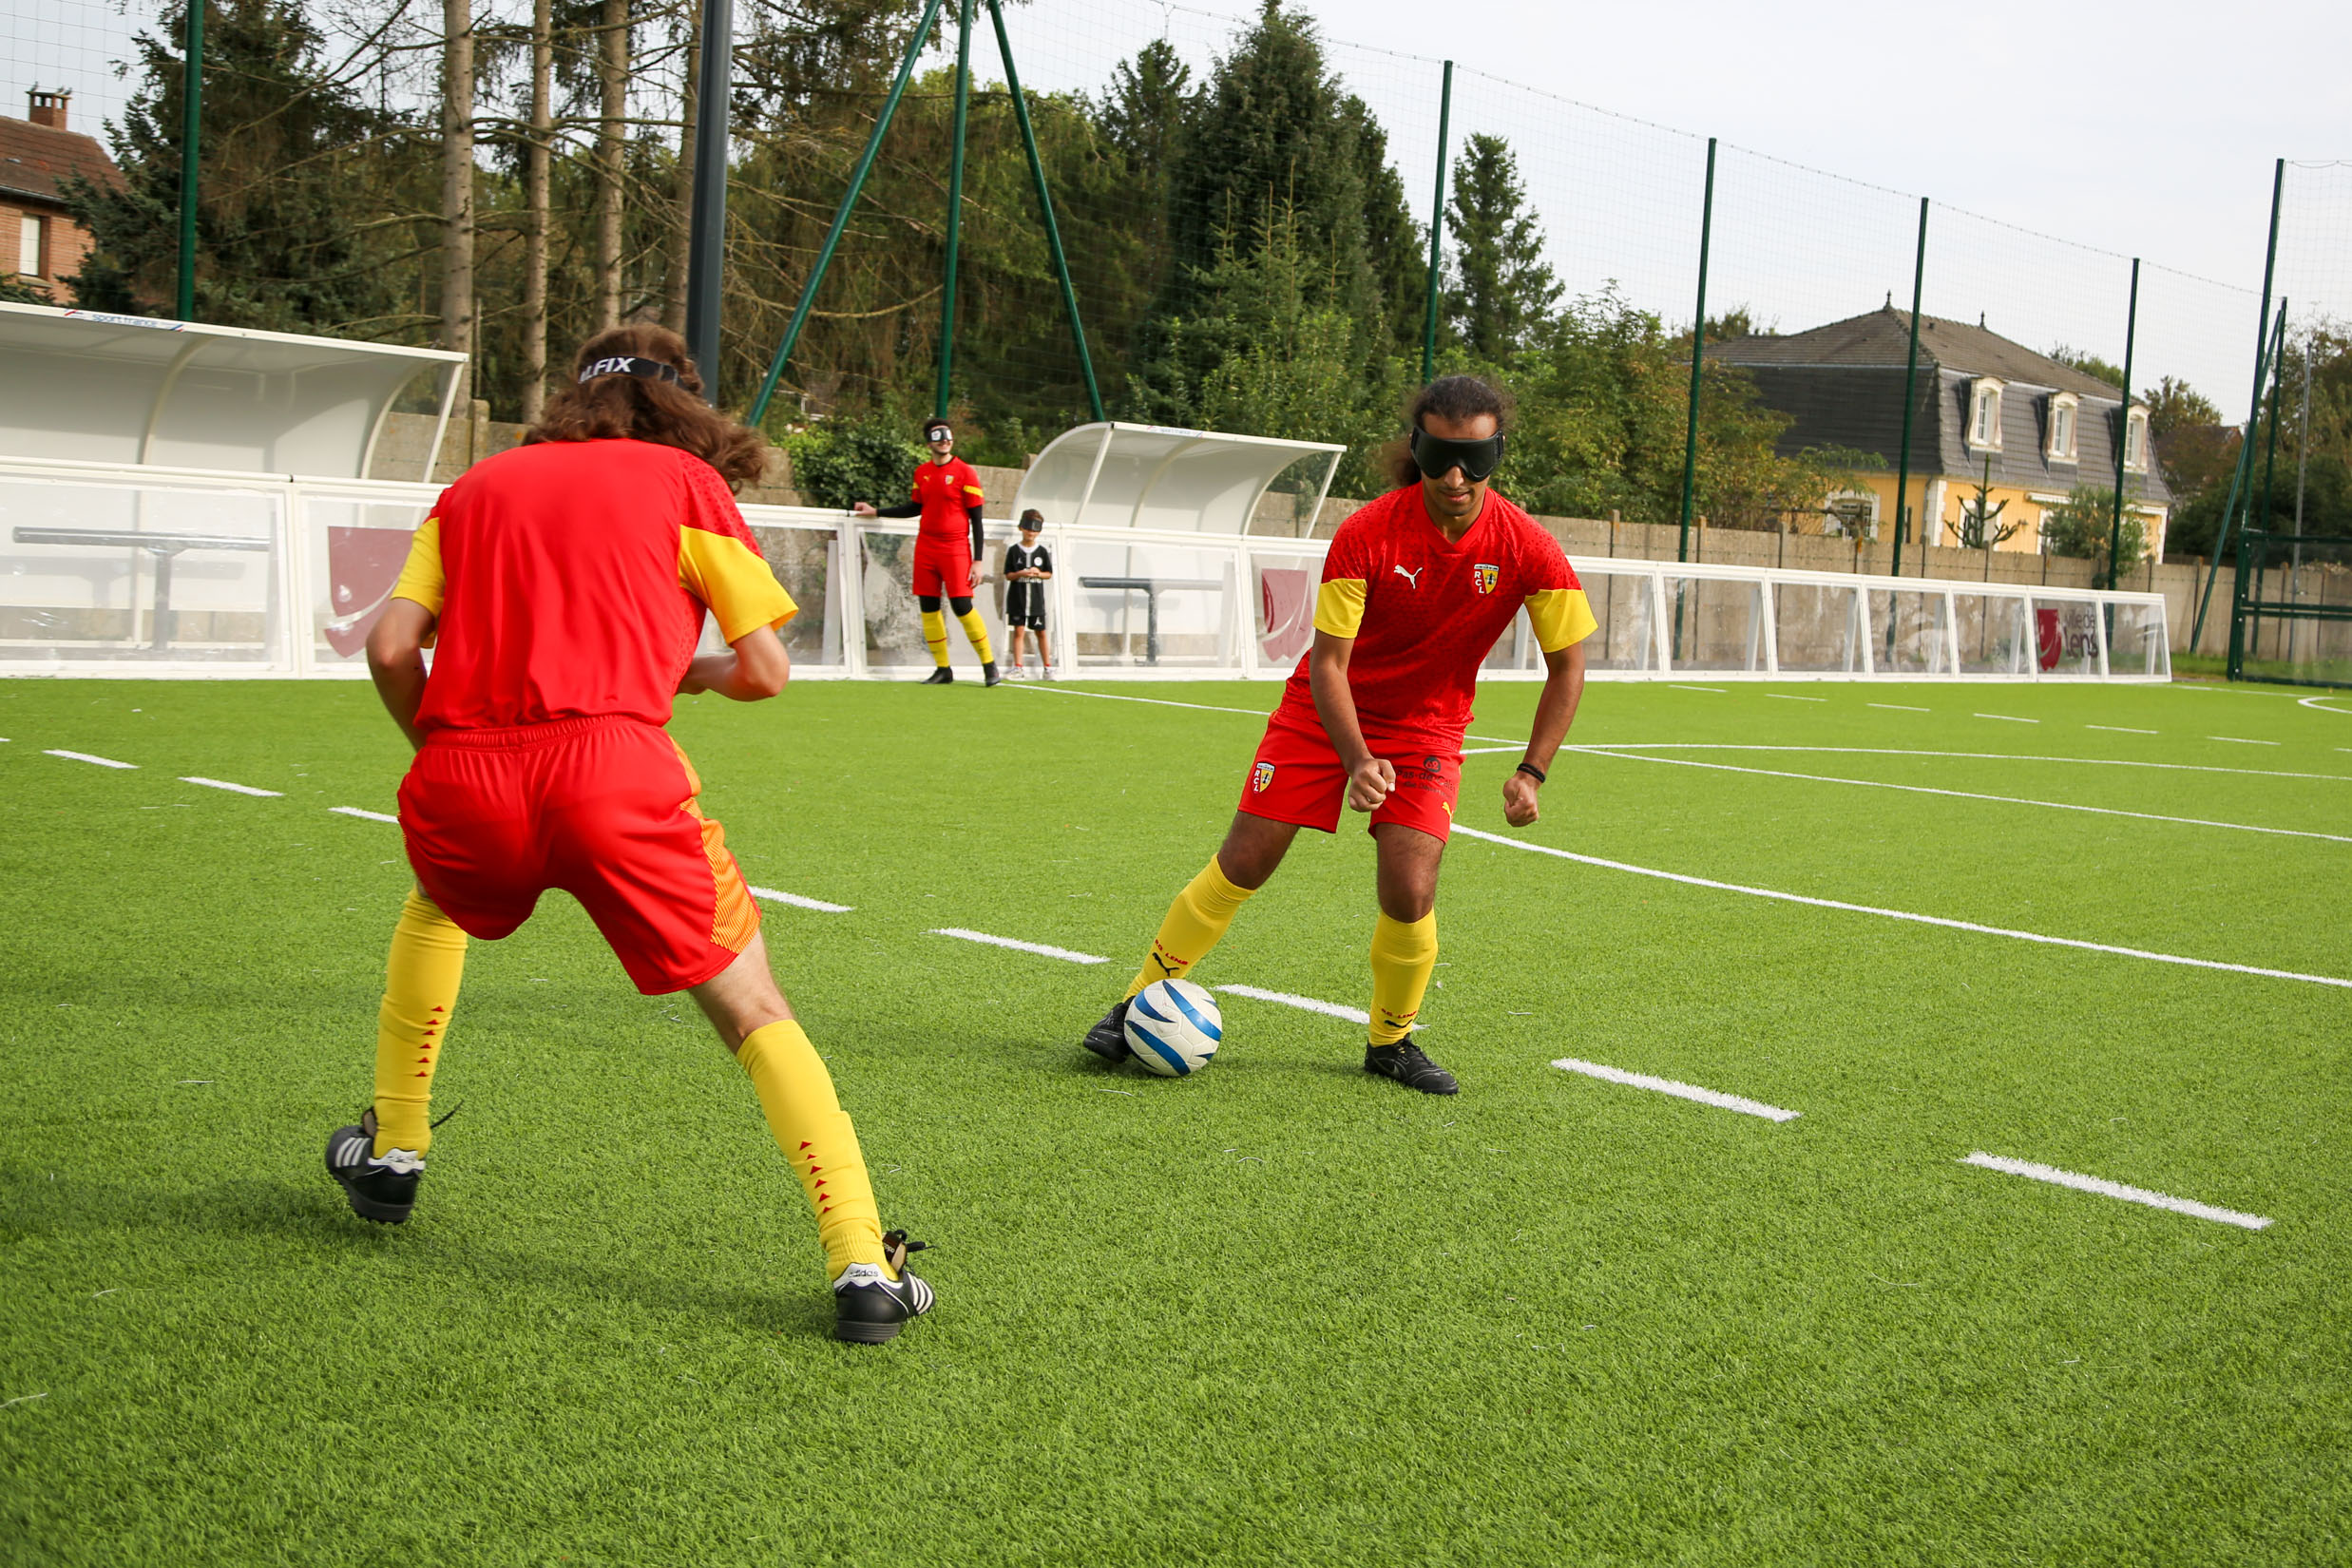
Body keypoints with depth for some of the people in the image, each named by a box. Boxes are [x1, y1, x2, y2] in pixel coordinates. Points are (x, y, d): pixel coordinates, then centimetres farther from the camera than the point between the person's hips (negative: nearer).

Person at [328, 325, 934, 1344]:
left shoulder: (475, 486, 23)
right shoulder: (686, 478, 14)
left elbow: (390, 649, 10)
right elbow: (765, 671, 8)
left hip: (462, 775, 4)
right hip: (610, 764, -3)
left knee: (437, 910, 38)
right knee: (752, 1010, 5)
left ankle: (392, 1154, 44)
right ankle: (864, 1268, -5)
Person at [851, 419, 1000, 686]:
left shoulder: (965, 472, -5)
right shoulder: (921, 472, 10)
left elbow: (976, 520, -5)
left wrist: (977, 561, -10)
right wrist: (876, 512, 25)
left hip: (955, 549, -5)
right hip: (925, 548, 5)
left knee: (962, 606, -12)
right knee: (928, 607, 3)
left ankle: (989, 665, -1)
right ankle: (942, 669, 12)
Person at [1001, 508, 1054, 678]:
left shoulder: (1042, 552, 5)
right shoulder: (1014, 550, 1)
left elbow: (1049, 574, 7)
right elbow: (1008, 575, 0)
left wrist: (1038, 573, -13)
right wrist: (1021, 573, -17)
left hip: (1036, 599, 1)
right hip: (1017, 599, -1)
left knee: (1041, 632, 6)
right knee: (1019, 631, -4)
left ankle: (1047, 667, 12)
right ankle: (1017, 667, -1)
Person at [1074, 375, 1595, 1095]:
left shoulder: (1528, 549, -19)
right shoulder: (1366, 535, -23)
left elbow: (1567, 665, -6)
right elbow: (1327, 661, -19)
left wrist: (1531, 771, -13)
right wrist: (1358, 760, -32)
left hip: (1427, 726, 1)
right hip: (1325, 710, -1)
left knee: (1410, 893, -14)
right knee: (1243, 861, -3)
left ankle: (1391, 1042, 13)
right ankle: (1143, 1002, 15)